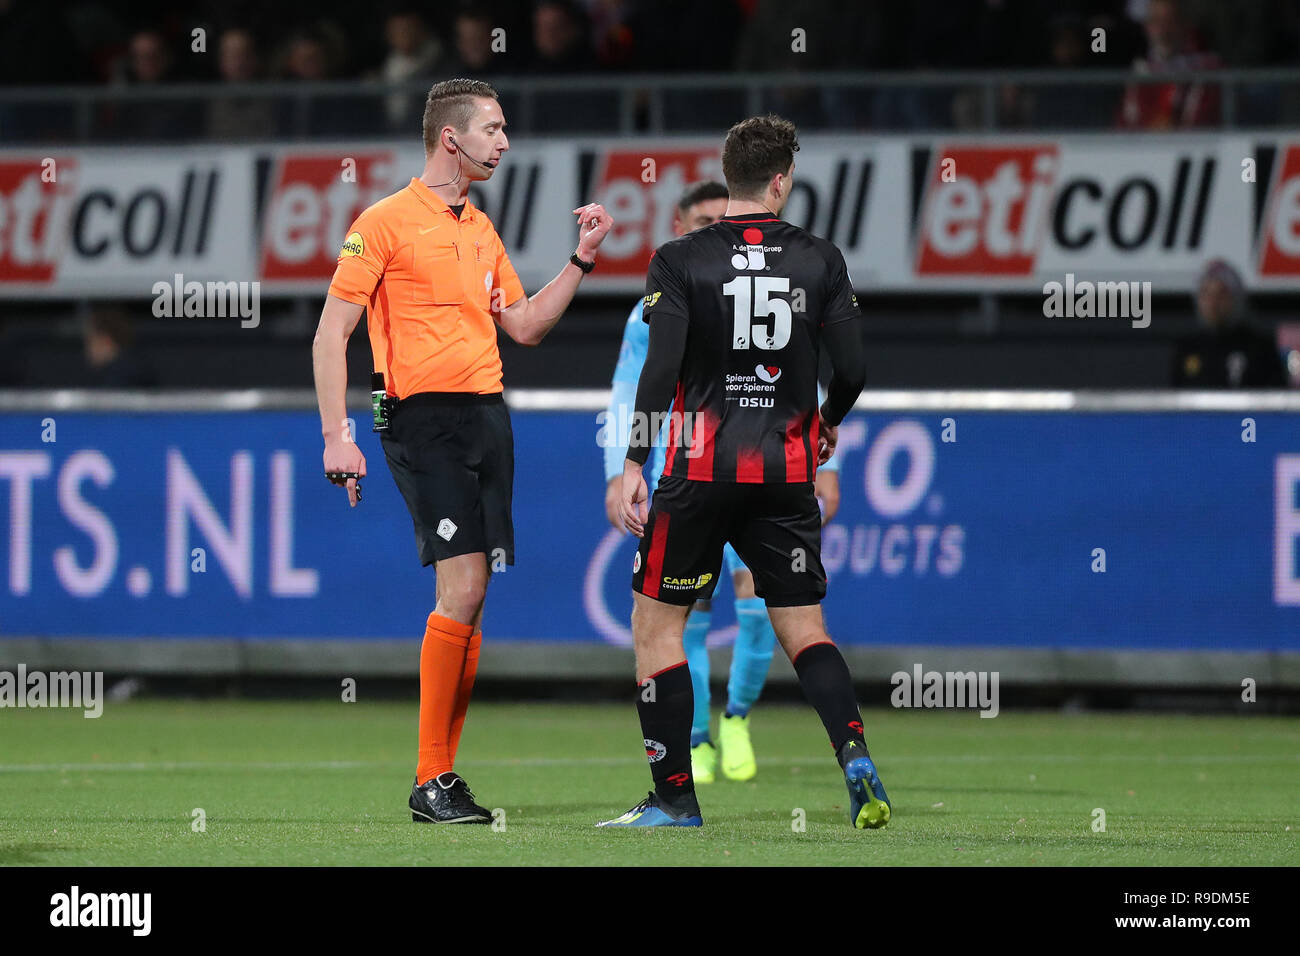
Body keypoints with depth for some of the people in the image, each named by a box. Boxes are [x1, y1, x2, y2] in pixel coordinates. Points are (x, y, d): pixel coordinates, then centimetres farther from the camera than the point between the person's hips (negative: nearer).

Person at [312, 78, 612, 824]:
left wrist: (582, 260, 14)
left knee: (470, 600, 4)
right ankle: (431, 782, -9)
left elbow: (525, 326, 24)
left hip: (487, 417, 7)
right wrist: (337, 436, -13)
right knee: (463, 588, -15)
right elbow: (331, 335, -6)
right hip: (424, 419, -7)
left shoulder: (481, 230, 18)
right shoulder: (386, 222, -4)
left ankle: (446, 775, 10)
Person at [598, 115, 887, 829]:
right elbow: (852, 368, 3)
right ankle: (855, 757, -12)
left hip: (701, 473, -3)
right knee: (804, 630, 11)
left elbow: (659, 369, -11)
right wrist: (827, 425, 24)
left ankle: (675, 798, 6)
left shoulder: (680, 261, -4)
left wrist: (633, 464, -7)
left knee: (657, 624, 8)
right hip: (787, 472, 3)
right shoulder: (820, 262, 3)